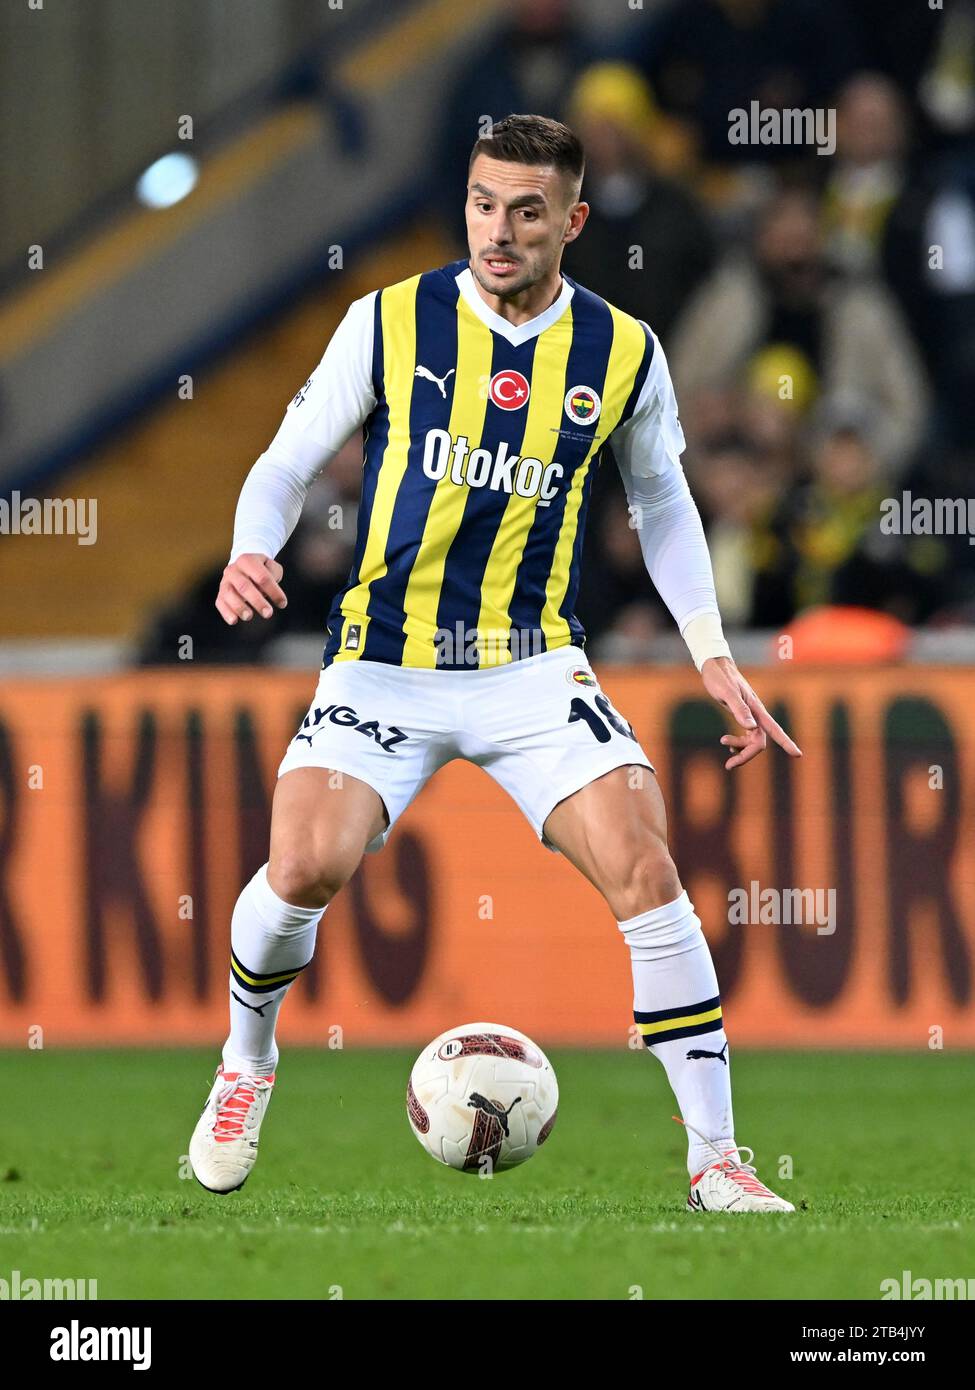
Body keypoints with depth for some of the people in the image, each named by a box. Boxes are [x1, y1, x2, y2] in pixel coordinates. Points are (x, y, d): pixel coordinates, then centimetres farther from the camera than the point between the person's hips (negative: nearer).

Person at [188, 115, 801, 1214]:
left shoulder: (622, 354, 1)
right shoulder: (389, 323, -4)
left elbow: (661, 504, 17)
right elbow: (288, 462, 3)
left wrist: (713, 657, 10)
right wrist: (251, 552, -19)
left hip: (533, 662, 1)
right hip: (384, 660, -1)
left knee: (643, 868, -18)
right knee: (306, 866, -23)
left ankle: (715, 1161, -9)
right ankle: (246, 1064, 10)